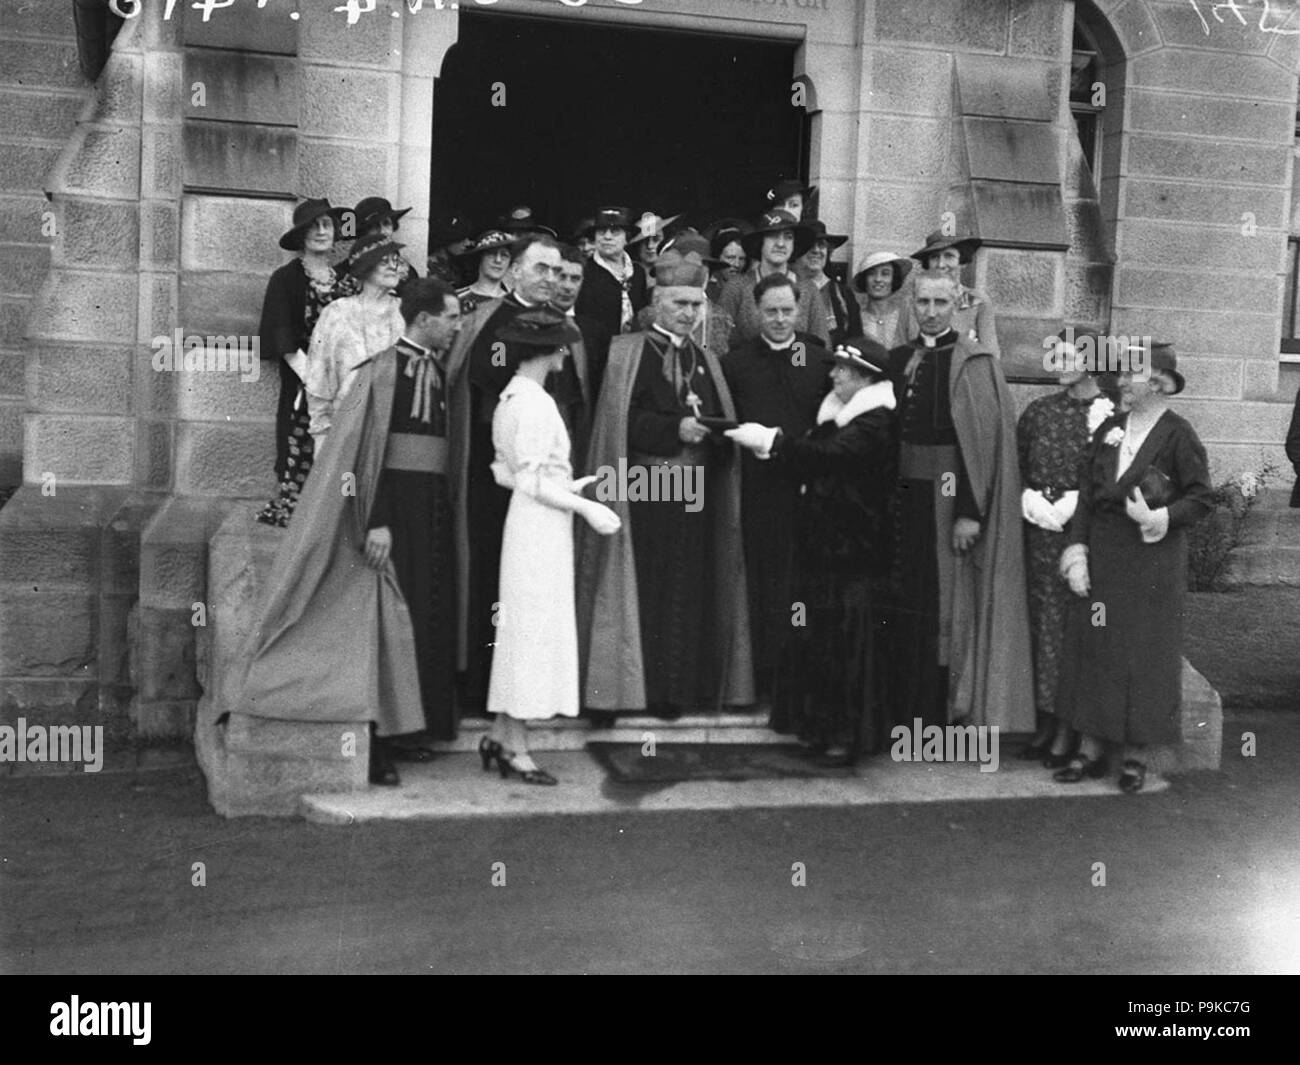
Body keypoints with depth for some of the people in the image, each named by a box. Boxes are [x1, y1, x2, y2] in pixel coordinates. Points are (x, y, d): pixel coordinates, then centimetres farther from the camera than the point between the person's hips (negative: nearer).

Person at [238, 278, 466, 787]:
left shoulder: (436, 369, 11)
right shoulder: (382, 372, -12)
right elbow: (366, 450, -16)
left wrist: (442, 506, 13)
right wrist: (375, 521, -21)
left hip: (431, 506, 8)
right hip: (393, 503, -8)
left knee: (426, 614, 11)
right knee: (388, 616, -5)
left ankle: (405, 727, 23)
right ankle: (376, 743, 2)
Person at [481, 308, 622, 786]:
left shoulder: (510, 397, 12)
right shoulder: (536, 403, -17)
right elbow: (532, 481, -20)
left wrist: (563, 487, 18)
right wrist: (586, 507, -16)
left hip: (528, 521, 10)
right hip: (541, 526, -10)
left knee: (523, 629, 14)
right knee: (536, 626, -3)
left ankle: (501, 735, 21)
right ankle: (516, 747, 5)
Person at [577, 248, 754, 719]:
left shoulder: (706, 360, 17)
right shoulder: (628, 352, 1)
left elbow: (723, 423, 13)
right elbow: (623, 420, -9)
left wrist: (719, 432, -10)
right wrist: (675, 428, -19)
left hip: (698, 497, 5)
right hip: (643, 491, -4)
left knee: (691, 594, 4)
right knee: (644, 590, -4)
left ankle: (680, 689, 11)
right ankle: (634, 685, 4)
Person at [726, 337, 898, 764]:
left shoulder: (877, 424, -13)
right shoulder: (834, 415, 15)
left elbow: (829, 455, -25)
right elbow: (812, 466, 14)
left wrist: (770, 440, -21)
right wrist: (767, 442, -2)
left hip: (855, 550, -9)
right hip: (820, 544, 9)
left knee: (851, 641, -3)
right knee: (814, 637, 11)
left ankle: (850, 734, 6)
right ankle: (821, 727, 21)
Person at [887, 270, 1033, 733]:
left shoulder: (974, 365, -8)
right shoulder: (899, 359, 10)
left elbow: (982, 441, -13)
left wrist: (970, 511, -19)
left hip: (949, 497, -5)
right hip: (905, 494, 6)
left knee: (945, 605, 1)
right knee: (907, 603, 11)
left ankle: (942, 709, 12)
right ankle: (906, 704, 22)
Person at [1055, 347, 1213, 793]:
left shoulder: (1178, 434, -7)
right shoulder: (1109, 428, 7)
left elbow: (1202, 498, -6)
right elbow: (1086, 493, 6)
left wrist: (1157, 517, -19)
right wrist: (1077, 551, -1)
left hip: (1152, 560, -5)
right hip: (1102, 557, 5)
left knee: (1144, 654, 2)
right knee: (1093, 649, 6)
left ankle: (1136, 755, 14)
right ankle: (1090, 750, 14)